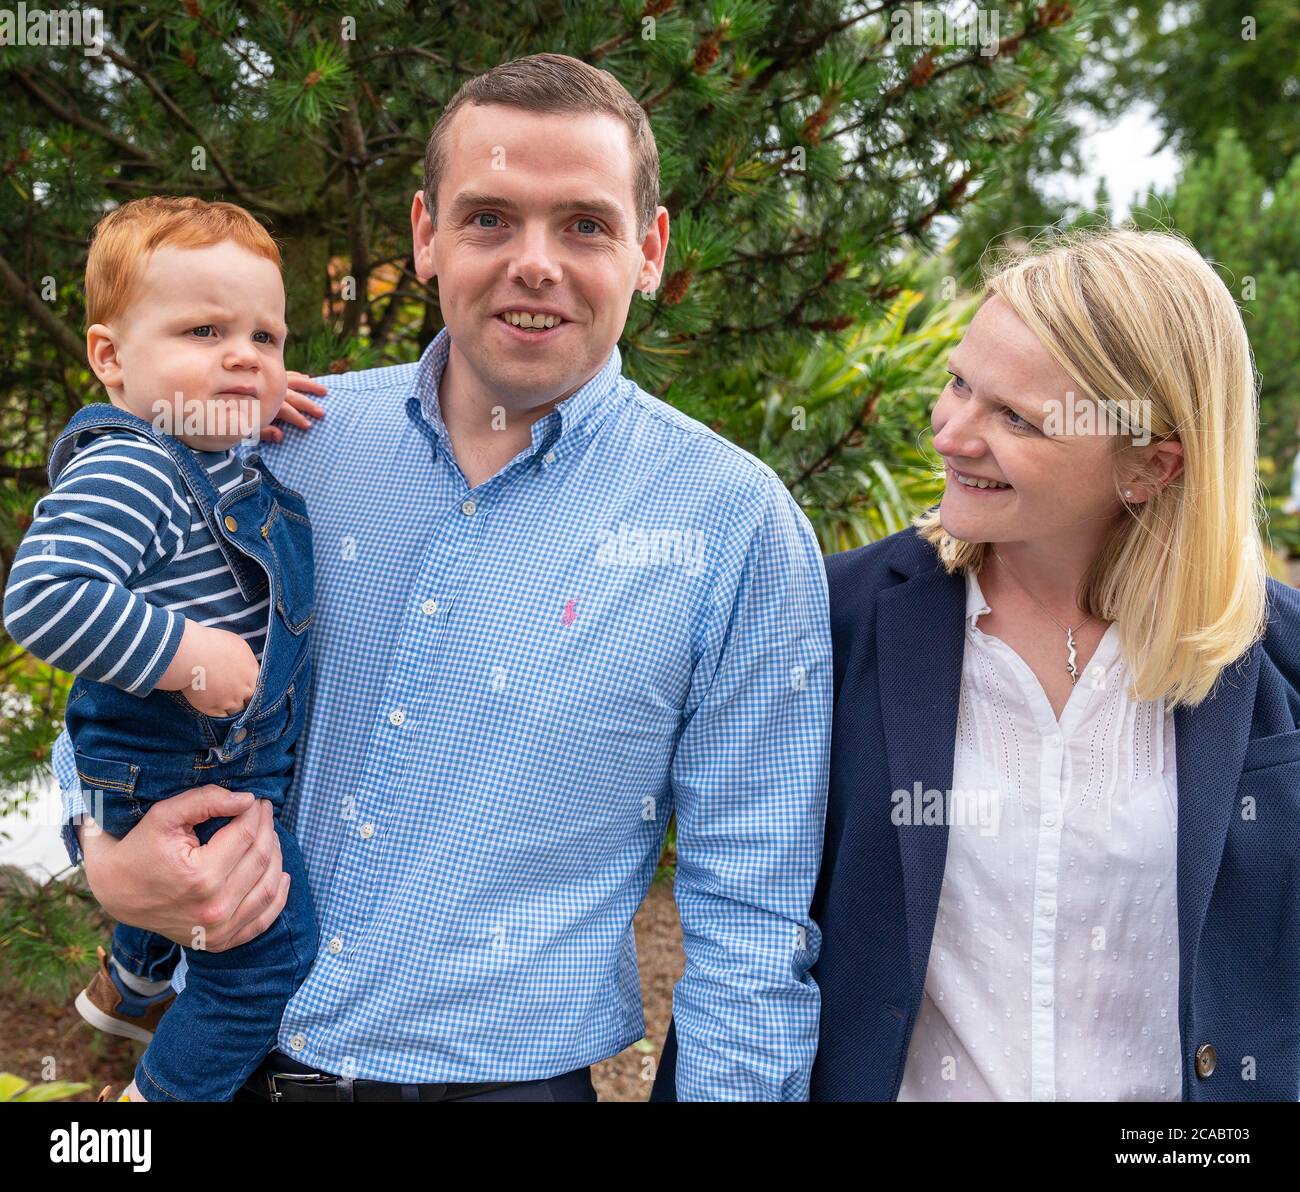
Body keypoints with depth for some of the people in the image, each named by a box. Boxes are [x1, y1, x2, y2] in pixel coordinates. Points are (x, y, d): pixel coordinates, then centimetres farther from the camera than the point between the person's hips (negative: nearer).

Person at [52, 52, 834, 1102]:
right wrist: (109, 856, -11)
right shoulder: (295, 437, -4)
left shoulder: (737, 524, -13)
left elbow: (749, 912, -9)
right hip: (227, 1054, 4)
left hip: (506, 1075, -3)